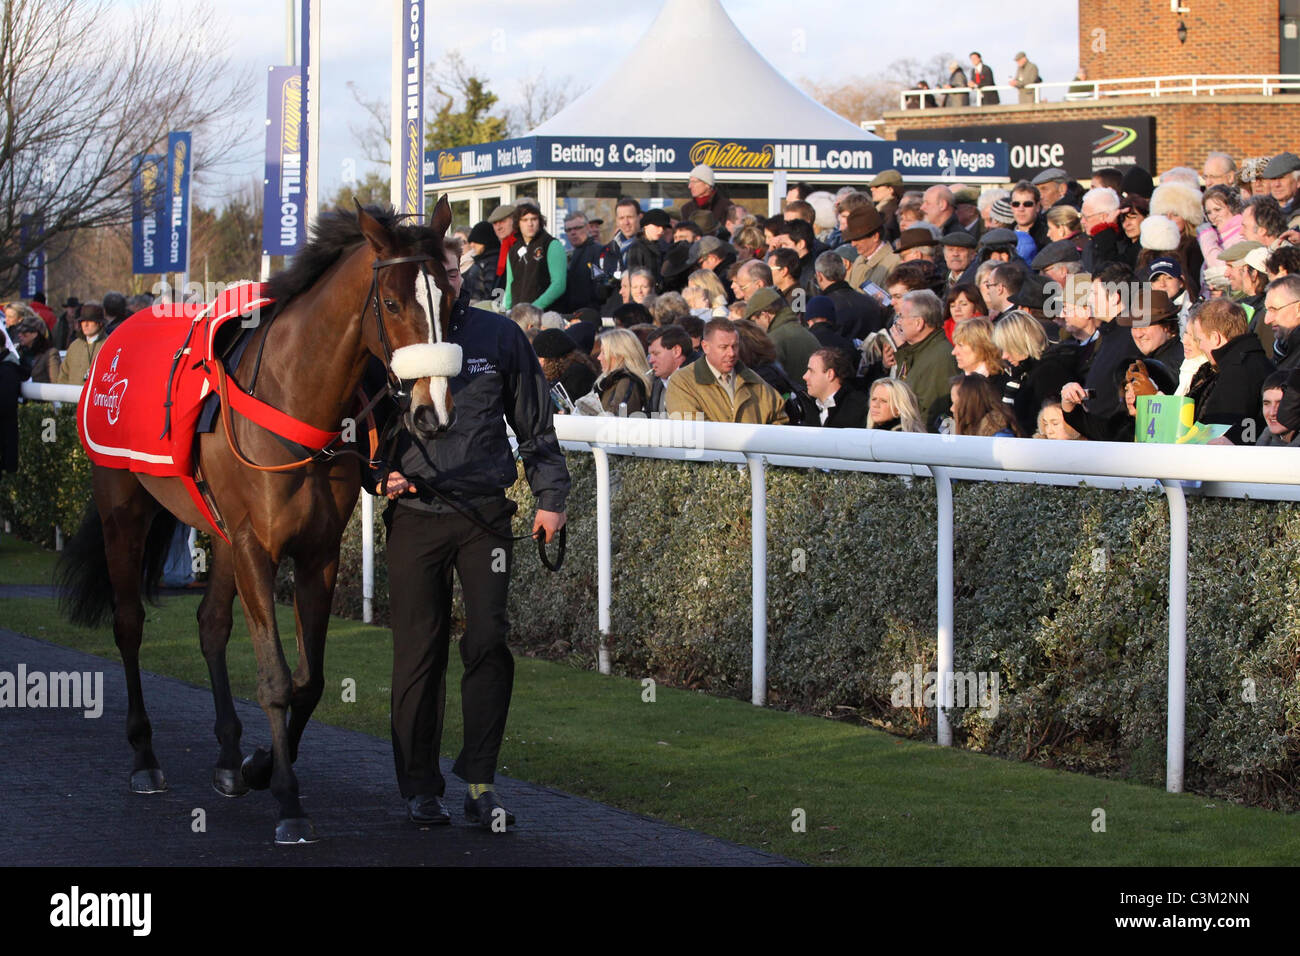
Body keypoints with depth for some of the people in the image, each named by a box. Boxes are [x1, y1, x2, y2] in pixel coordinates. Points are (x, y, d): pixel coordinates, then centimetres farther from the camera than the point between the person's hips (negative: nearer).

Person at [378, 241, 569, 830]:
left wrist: (550, 496, 6)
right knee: (418, 651, 3)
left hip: (485, 512, 0)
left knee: (488, 640, -8)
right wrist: (379, 475, -7)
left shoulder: (499, 336, 5)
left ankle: (479, 780, -1)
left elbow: (535, 424, 11)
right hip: (414, 515, 0)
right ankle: (420, 787, 12)